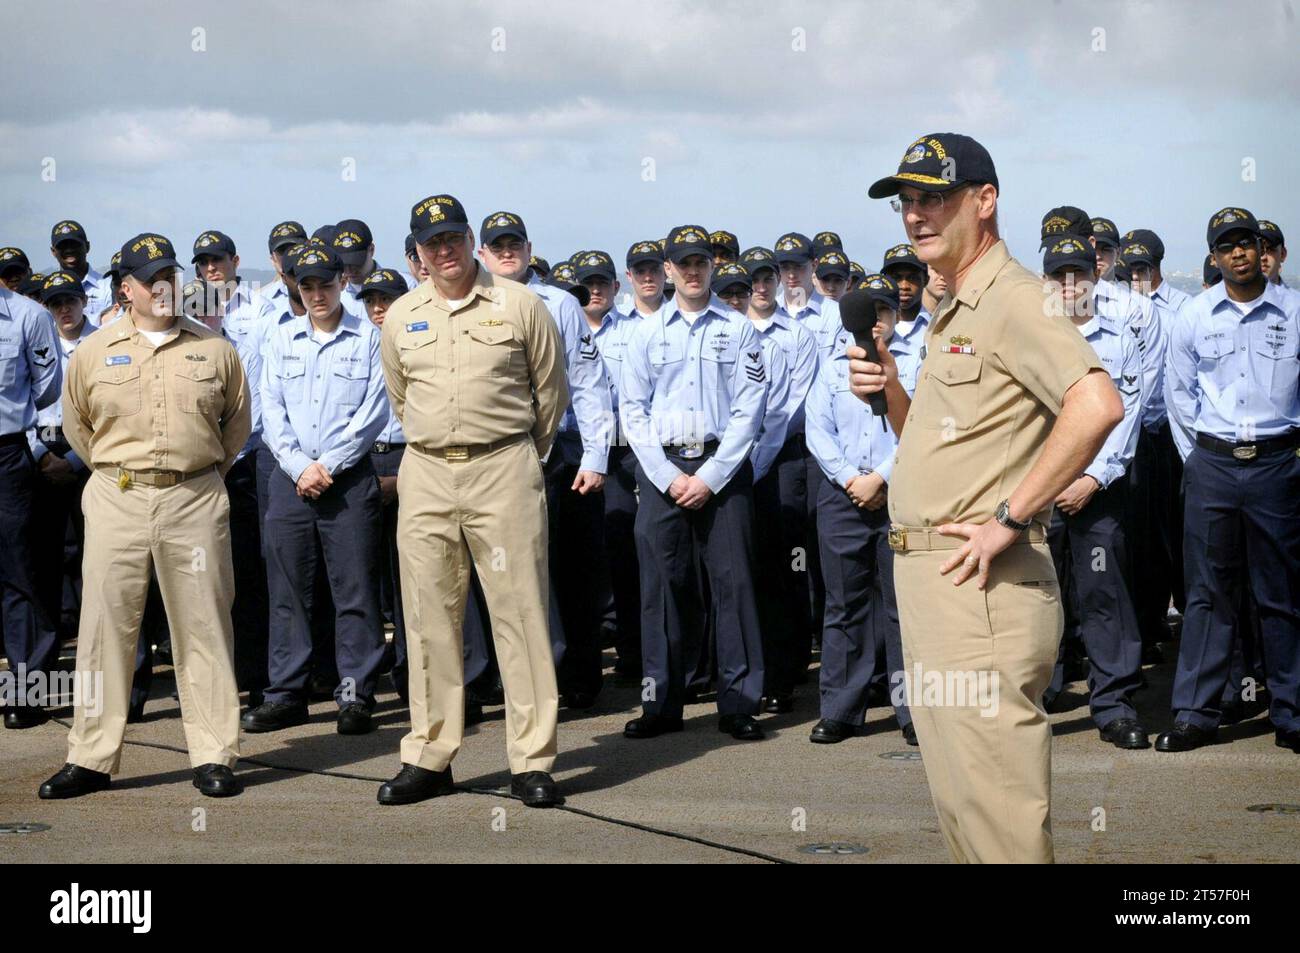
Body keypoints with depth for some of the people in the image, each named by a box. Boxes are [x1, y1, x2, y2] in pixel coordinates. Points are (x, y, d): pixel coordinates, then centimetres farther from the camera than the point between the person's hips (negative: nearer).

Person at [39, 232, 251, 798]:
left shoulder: (215, 349, 7)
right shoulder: (94, 352, 6)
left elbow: (237, 422, 18)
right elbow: (76, 426, 16)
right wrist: (118, 472, 13)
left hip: (195, 502, 0)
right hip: (116, 501, 0)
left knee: (203, 628, 1)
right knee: (105, 625, 1)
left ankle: (213, 756, 8)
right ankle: (91, 759, 9)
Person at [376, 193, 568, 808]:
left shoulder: (520, 305, 1)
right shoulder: (400, 318, 10)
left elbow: (550, 392, 10)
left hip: (504, 467, -3)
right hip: (425, 474, 3)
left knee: (520, 612, -4)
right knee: (429, 616, 5)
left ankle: (532, 762, -1)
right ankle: (429, 757, 12)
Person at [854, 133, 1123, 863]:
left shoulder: (1013, 299, -13)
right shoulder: (953, 314, 19)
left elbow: (1098, 404, -29)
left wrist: (1010, 517, -24)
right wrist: (889, 391, 8)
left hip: (981, 584, -11)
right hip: (929, 582, 11)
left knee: (998, 814, -8)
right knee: (959, 807, 17)